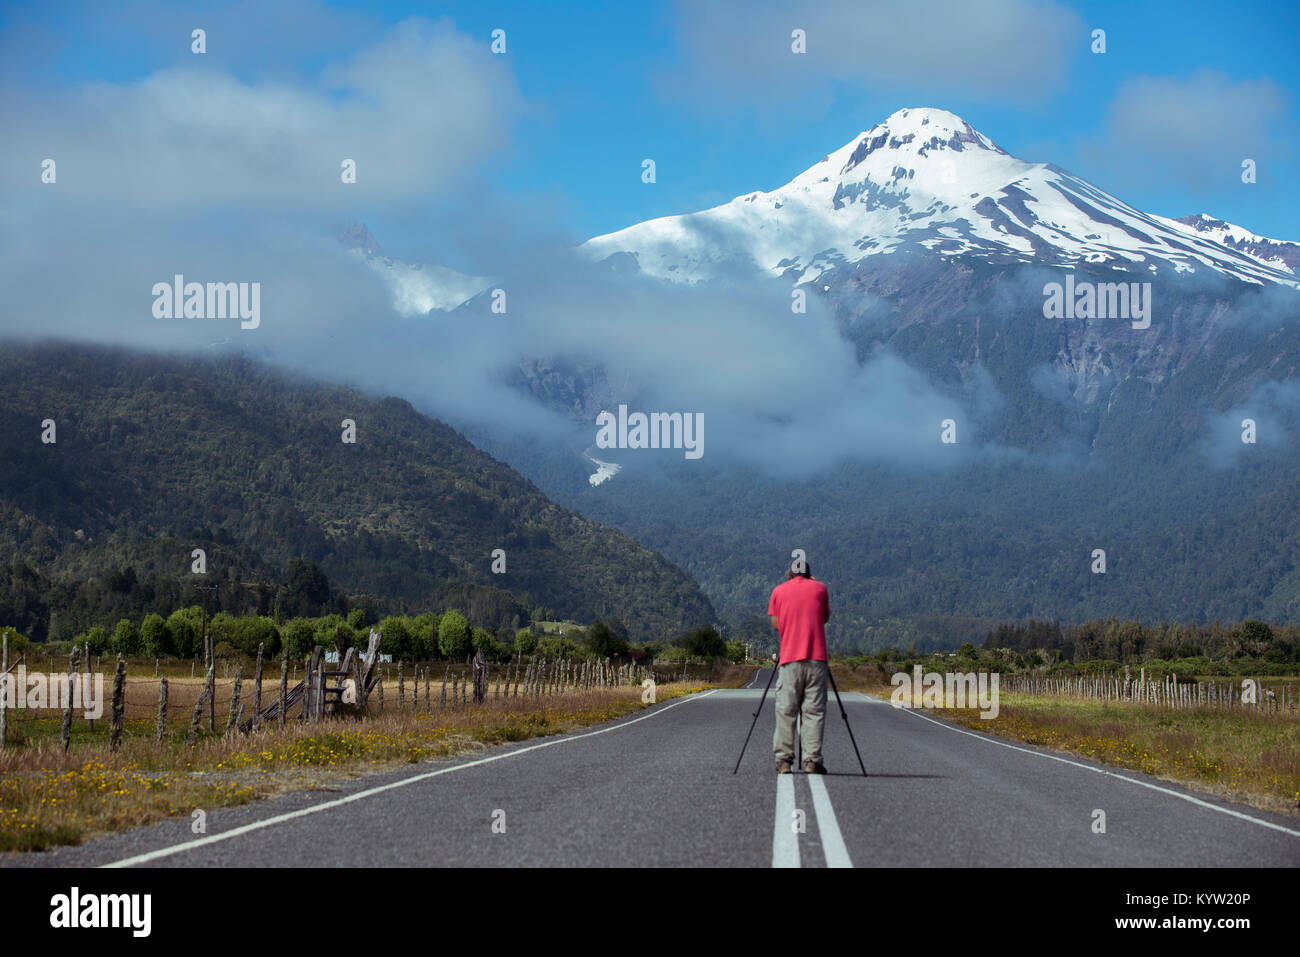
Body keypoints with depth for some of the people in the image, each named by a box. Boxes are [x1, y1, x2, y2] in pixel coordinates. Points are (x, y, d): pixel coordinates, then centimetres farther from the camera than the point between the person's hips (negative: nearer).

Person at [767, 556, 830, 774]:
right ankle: (812, 761, -6)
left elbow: (775, 623, 10)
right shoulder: (819, 588, 8)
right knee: (814, 711, -1)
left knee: (785, 711, 2)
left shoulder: (779, 591, 10)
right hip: (816, 658, 0)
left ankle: (783, 760, -3)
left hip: (789, 659, 1)